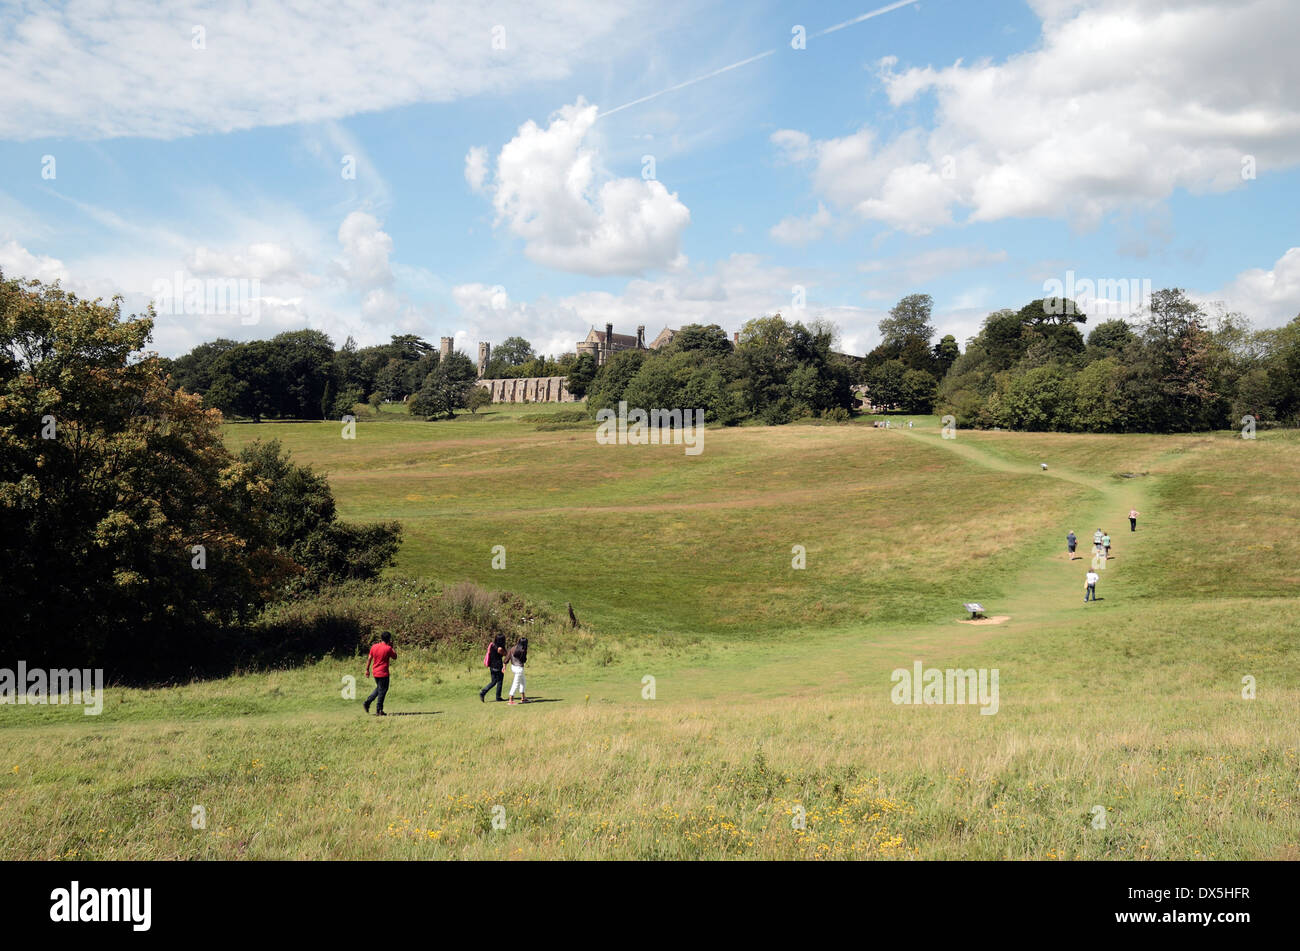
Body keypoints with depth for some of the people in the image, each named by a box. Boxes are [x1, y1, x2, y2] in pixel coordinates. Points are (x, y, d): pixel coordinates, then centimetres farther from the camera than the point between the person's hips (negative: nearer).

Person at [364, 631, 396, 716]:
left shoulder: (374, 647, 2)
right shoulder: (388, 648, -13)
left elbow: (369, 659, 6)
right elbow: (395, 657, 1)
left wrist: (367, 670, 15)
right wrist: (392, 647, 5)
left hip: (375, 672, 6)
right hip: (383, 673, -6)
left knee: (379, 688, 24)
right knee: (382, 691, 2)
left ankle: (367, 703, 17)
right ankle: (379, 711, 4)